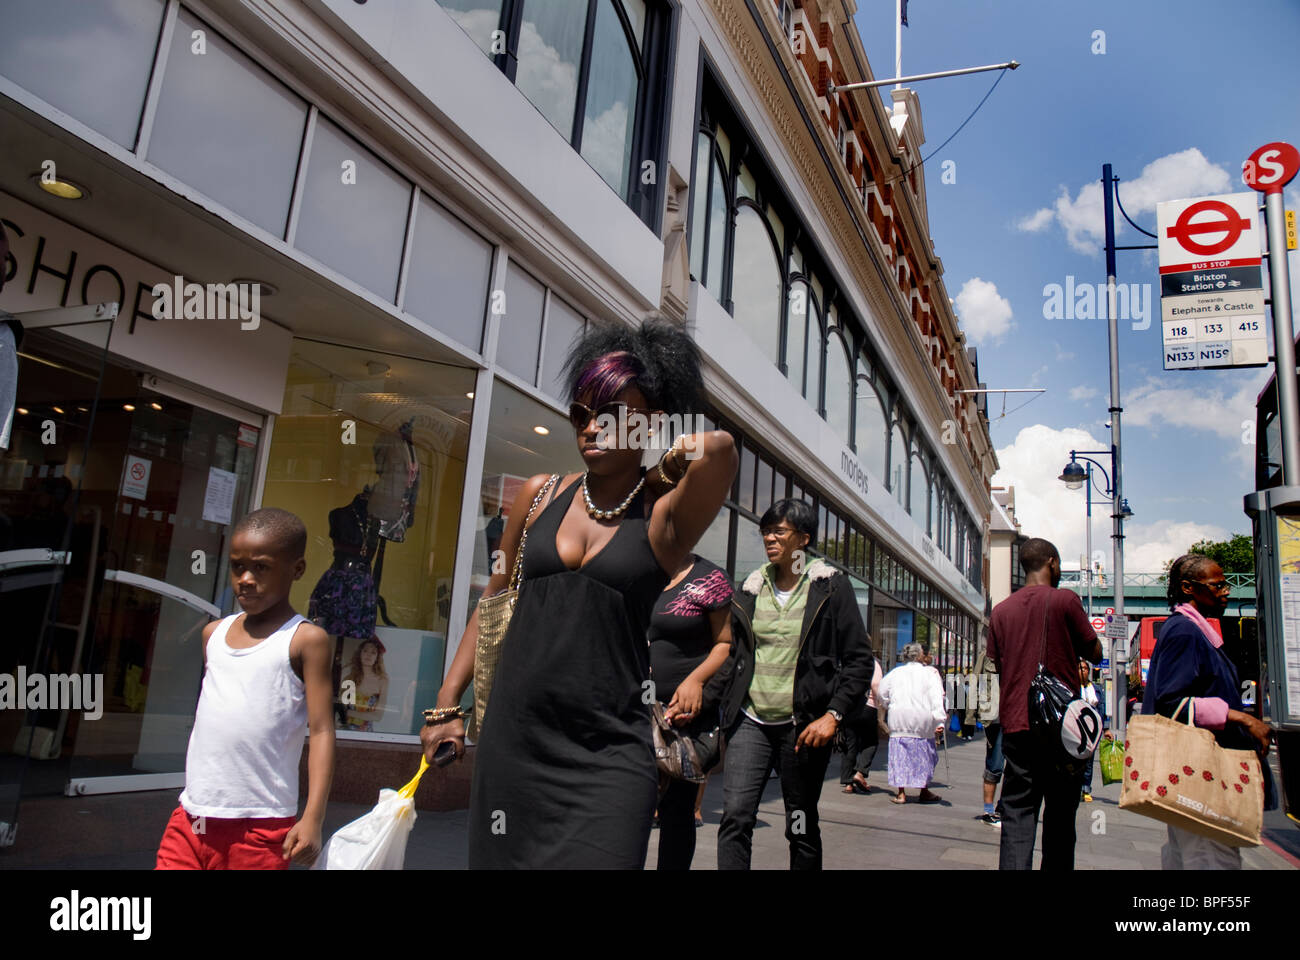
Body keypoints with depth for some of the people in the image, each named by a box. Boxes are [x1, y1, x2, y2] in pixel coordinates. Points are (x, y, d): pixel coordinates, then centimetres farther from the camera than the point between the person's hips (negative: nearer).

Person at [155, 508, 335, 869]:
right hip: (193, 816, 5)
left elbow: (322, 731, -11)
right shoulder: (214, 633, 10)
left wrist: (313, 818, -17)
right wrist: (195, 795, 18)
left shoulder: (306, 640, -8)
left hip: (261, 826, -5)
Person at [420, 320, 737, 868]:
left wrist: (672, 465, -6)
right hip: (511, 736, 4)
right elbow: (494, 601, 14)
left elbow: (717, 447, -27)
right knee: (499, 857, 12)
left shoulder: (664, 515, -6)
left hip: (608, 751, -3)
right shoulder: (540, 495, 7)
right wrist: (447, 705, 12)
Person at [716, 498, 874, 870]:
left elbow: (859, 659, -3)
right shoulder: (751, 587, 10)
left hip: (803, 726, -3)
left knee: (802, 827, 8)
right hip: (751, 721, 3)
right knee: (735, 817, -9)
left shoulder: (830, 586, -2)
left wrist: (833, 715, -12)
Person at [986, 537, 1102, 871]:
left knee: (1017, 812, 1)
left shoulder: (1001, 610, 9)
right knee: (1060, 813, 10)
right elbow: (1095, 653, 5)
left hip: (1015, 724, 3)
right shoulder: (1065, 600, -3)